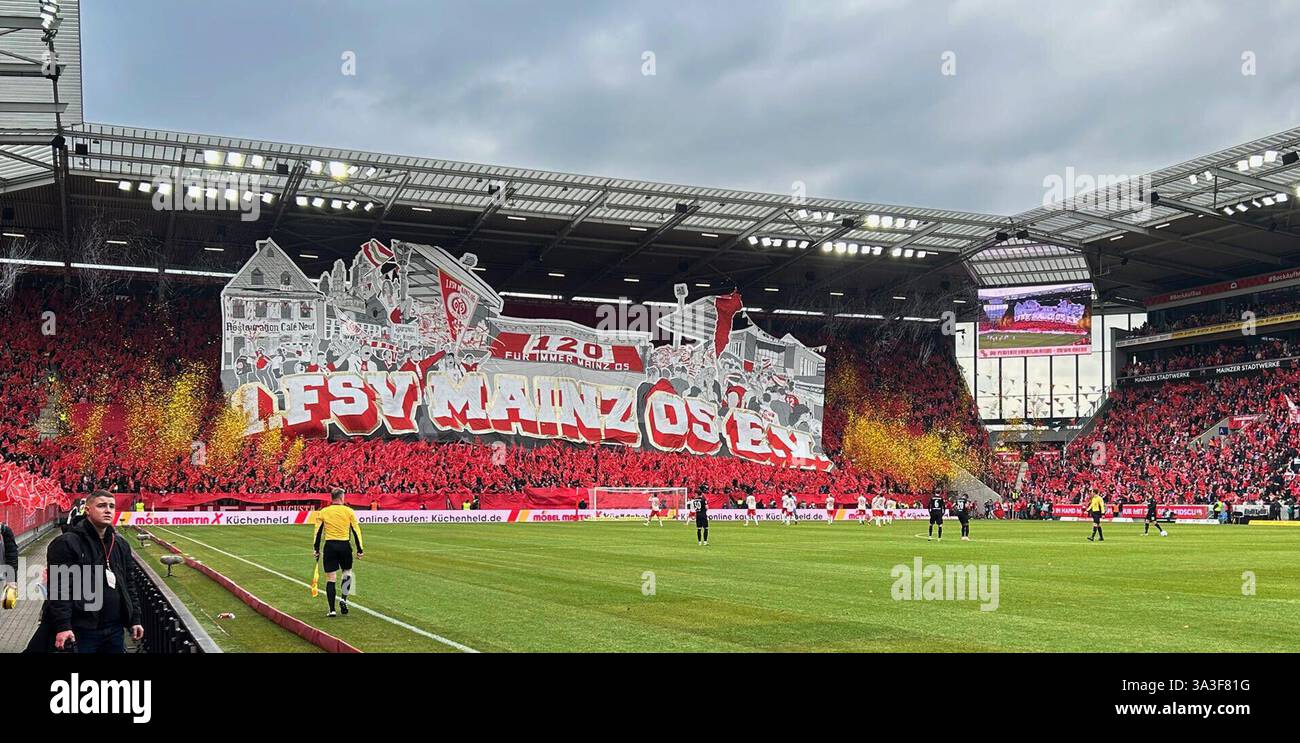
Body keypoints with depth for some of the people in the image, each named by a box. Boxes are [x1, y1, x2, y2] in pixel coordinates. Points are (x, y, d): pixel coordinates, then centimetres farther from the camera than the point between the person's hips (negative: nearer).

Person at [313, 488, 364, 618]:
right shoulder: (349, 511, 1)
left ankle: (332, 610, 0)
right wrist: (359, 550, 8)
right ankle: (343, 599, 6)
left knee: (330, 578, 3)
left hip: (330, 546, 0)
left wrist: (317, 549, 13)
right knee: (347, 572, 22)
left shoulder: (322, 512, 3)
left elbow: (318, 532, 5)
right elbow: (356, 531, 2)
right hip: (344, 545, 0)